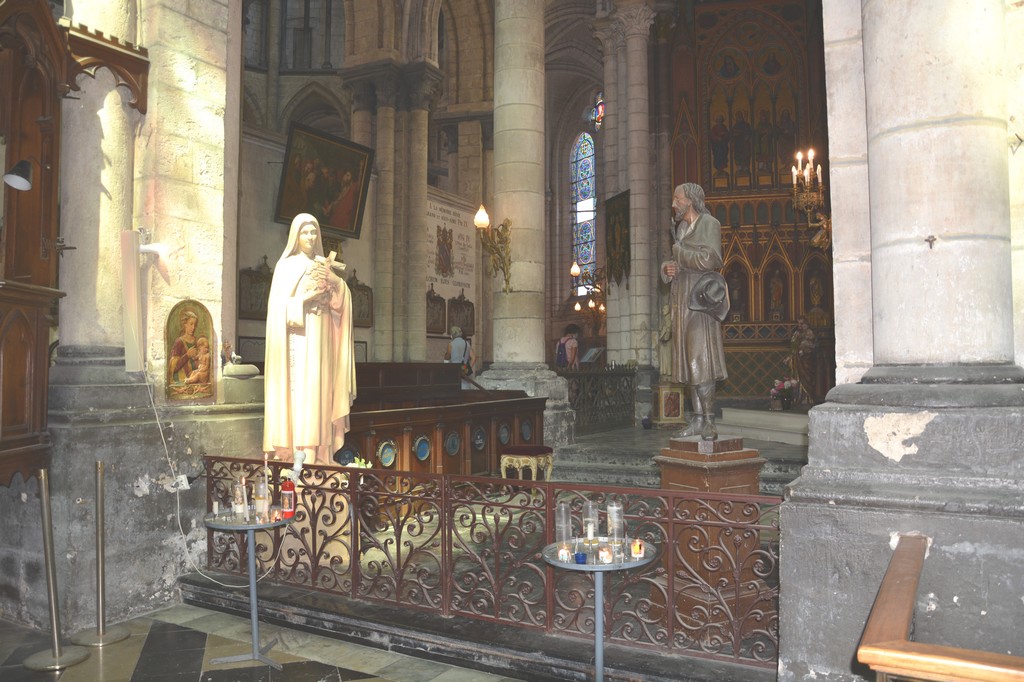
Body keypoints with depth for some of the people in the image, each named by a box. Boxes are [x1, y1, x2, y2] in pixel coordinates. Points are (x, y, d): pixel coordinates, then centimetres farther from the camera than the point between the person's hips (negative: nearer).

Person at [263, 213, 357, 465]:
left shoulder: (322, 264, 18)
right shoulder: (288, 265, 3)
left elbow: (343, 297, 7)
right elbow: (282, 304, -6)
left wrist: (332, 279, -10)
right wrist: (309, 295, -15)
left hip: (320, 338, 5)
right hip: (299, 335, -5)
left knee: (319, 386, 1)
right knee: (300, 387, -12)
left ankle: (317, 450, 3)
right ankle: (299, 450, -13)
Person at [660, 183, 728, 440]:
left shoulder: (709, 224, -4)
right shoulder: (680, 228, 20)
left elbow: (710, 259, -18)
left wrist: (679, 251, -7)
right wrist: (667, 268, 2)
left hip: (700, 302, -8)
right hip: (682, 302, 8)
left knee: (700, 359, -10)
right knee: (689, 361, 5)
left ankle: (709, 421, -6)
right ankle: (698, 419, 9)